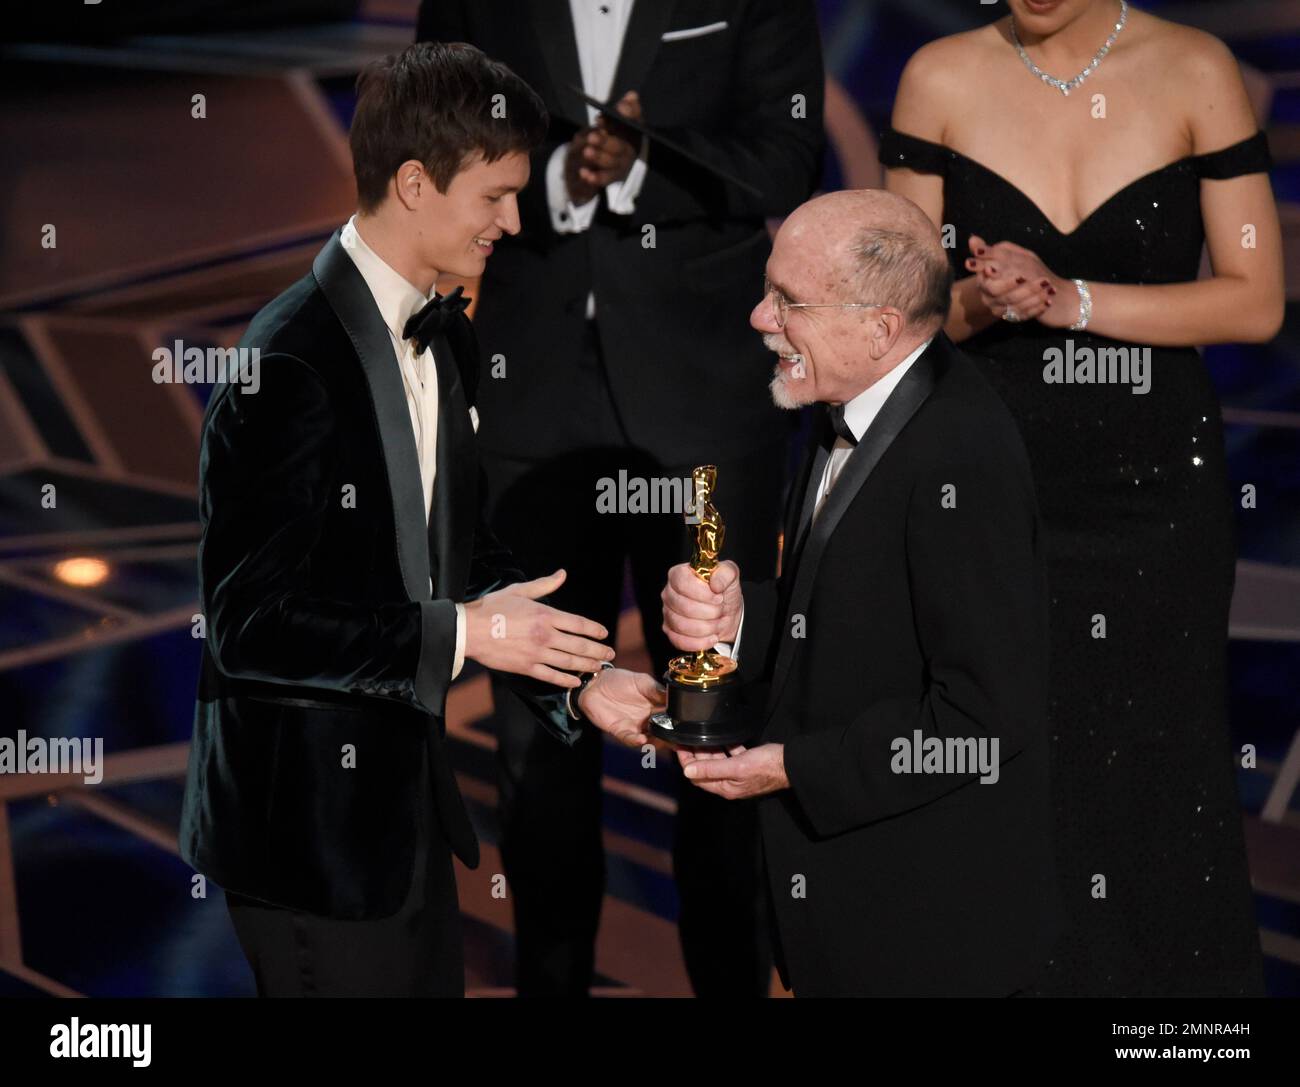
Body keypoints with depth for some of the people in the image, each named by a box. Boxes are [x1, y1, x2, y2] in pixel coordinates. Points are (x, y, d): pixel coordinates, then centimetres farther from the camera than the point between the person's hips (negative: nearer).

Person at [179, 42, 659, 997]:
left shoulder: (444, 339, 8)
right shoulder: (292, 363, -21)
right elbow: (249, 621, -23)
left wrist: (582, 679, 4)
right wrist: (459, 634, -22)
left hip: (406, 798, 9)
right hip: (311, 820, -9)